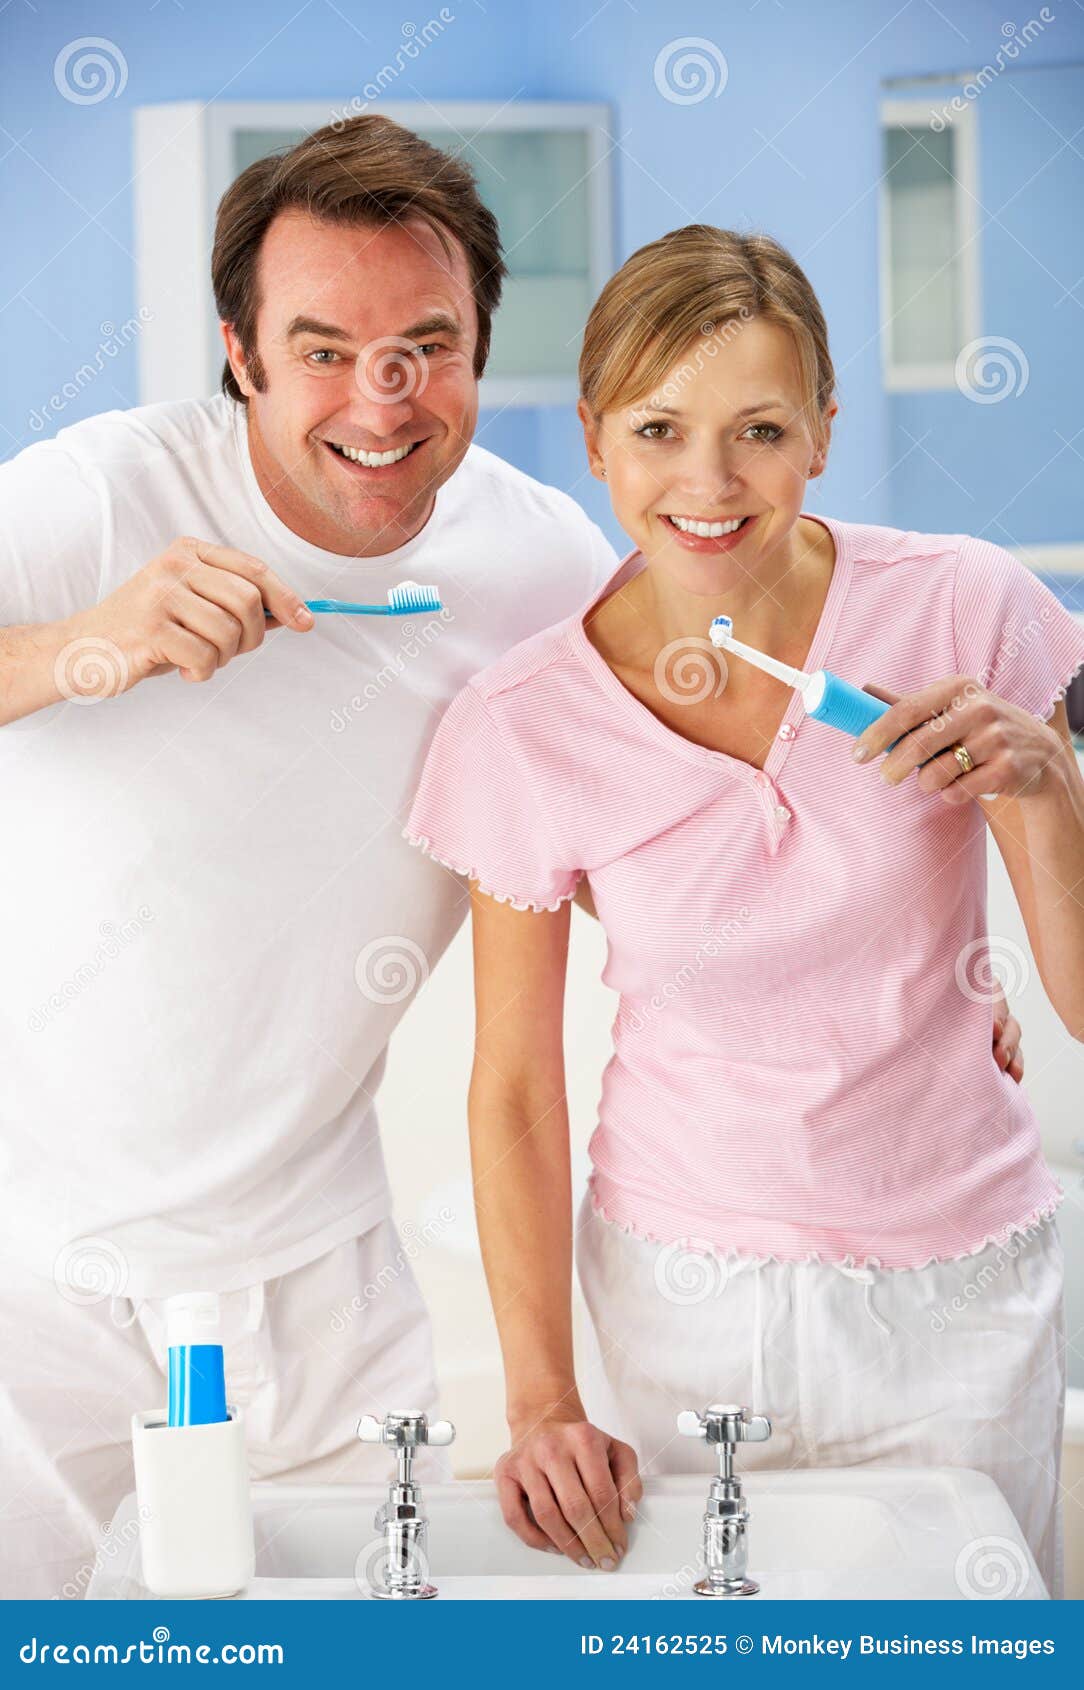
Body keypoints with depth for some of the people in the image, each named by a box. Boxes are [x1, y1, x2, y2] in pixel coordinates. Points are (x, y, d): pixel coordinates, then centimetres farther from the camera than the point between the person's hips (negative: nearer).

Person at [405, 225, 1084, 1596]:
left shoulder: (963, 610, -12)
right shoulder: (525, 726, -11)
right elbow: (514, 1084, -3)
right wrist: (543, 1399, -8)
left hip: (956, 1291, 0)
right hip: (684, 1290, 0)